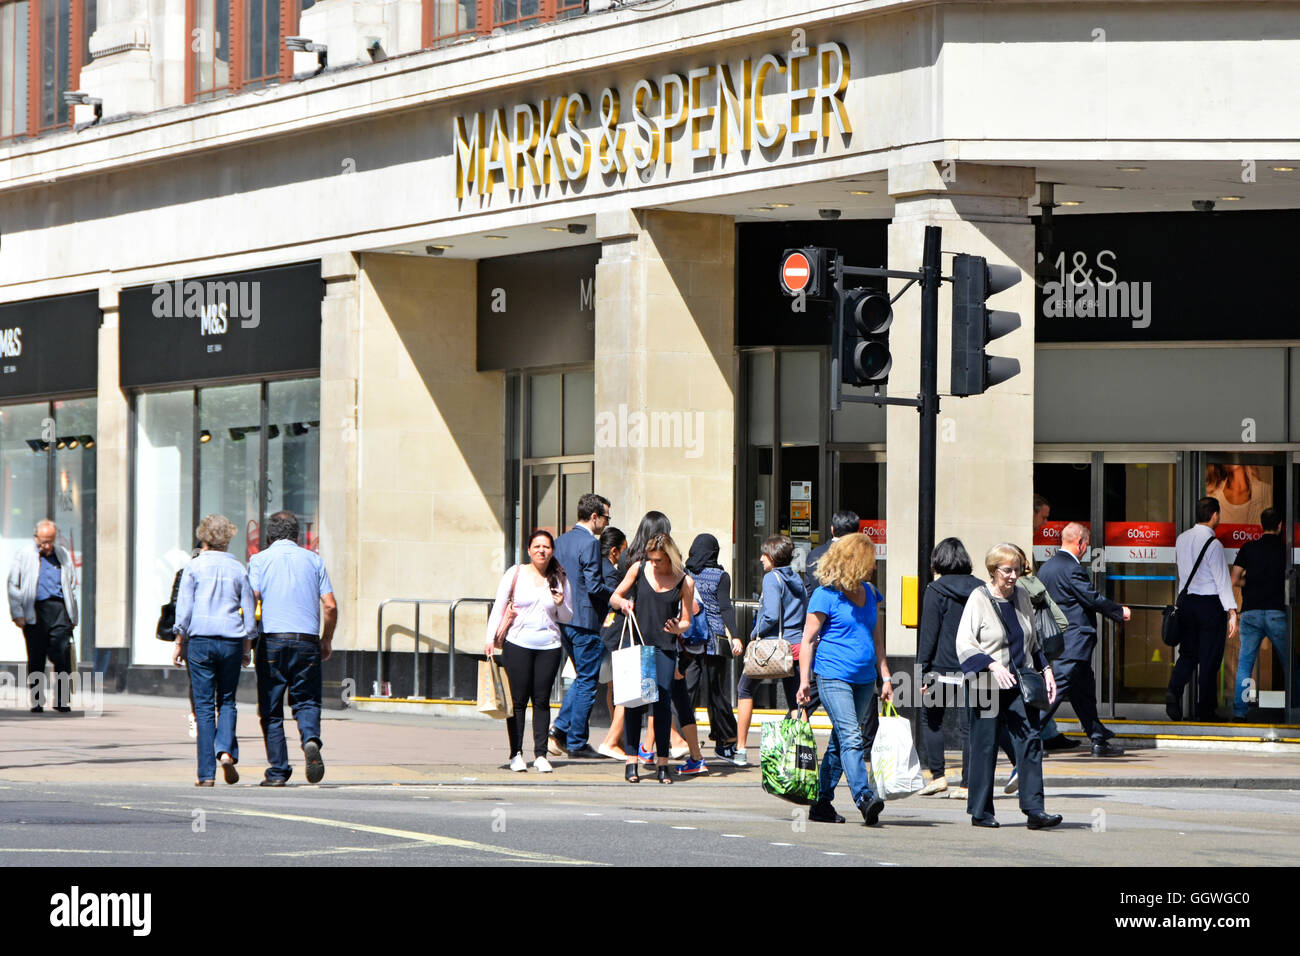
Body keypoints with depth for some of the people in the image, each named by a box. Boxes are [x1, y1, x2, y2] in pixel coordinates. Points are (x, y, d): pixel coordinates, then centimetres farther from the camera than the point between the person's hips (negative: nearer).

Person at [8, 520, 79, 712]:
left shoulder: (63, 555, 17)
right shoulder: (24, 555, 9)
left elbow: (72, 586, 22)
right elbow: (13, 586, 7)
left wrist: (72, 616, 14)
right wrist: (17, 614, -2)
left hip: (59, 609, 1)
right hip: (35, 611, -1)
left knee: (63, 656, -8)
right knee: (36, 659, 0)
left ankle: (62, 700, -5)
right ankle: (37, 701, 7)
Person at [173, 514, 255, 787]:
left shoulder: (194, 567, -1)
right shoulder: (238, 569, 6)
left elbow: (184, 611, -3)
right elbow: (249, 613, 8)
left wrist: (179, 644, 5)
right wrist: (247, 649, 16)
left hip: (200, 640, -2)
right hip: (231, 641, 2)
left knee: (204, 705, 0)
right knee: (227, 701, 14)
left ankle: (206, 772, -3)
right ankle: (226, 750, -11)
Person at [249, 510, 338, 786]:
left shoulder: (260, 560, 5)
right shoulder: (313, 560, 10)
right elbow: (330, 605, 3)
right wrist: (327, 641, 15)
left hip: (272, 639, -1)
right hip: (307, 639, 1)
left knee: (271, 710, 6)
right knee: (306, 701, 10)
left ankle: (277, 771, 1)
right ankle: (311, 738, -20)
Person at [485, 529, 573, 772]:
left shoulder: (560, 579, 9)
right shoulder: (515, 574, 3)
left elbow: (567, 618, 15)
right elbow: (499, 606, 4)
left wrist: (561, 604, -6)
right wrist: (491, 639, -4)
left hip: (549, 647, 2)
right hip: (518, 644, -2)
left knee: (542, 700, 1)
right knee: (518, 699, -2)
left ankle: (540, 754, 5)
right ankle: (516, 754, 3)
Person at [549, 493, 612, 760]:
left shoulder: (561, 541, 11)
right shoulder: (590, 544, -15)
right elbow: (595, 586, -19)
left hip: (563, 619, 8)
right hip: (585, 620, -8)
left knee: (582, 678, 19)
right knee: (587, 682, 0)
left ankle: (560, 728, 9)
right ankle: (577, 744, 3)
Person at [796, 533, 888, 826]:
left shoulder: (868, 593, 14)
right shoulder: (826, 595, -7)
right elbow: (807, 640, -6)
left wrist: (885, 677, 19)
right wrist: (804, 680, -13)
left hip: (864, 679, 7)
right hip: (833, 677, -7)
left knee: (840, 742, 9)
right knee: (851, 737, -19)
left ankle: (822, 803, 16)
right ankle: (864, 798, -27)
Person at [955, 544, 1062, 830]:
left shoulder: (1022, 598, 13)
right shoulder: (979, 599, -4)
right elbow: (964, 645, -10)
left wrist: (1046, 670, 13)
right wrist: (993, 666, -22)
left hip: (1020, 684, 4)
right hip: (987, 686, -4)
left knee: (1030, 740, -8)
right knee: (985, 746, 1)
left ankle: (1034, 809, -11)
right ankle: (980, 811, 12)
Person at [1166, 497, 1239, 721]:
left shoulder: (1181, 539, 5)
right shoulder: (1212, 543, -15)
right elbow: (1223, 580, -17)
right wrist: (1232, 613, -17)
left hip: (1186, 602, 6)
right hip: (1210, 603, -6)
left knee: (1188, 654, 14)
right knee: (1209, 660, 3)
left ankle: (1174, 690, -12)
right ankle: (1205, 712, 8)